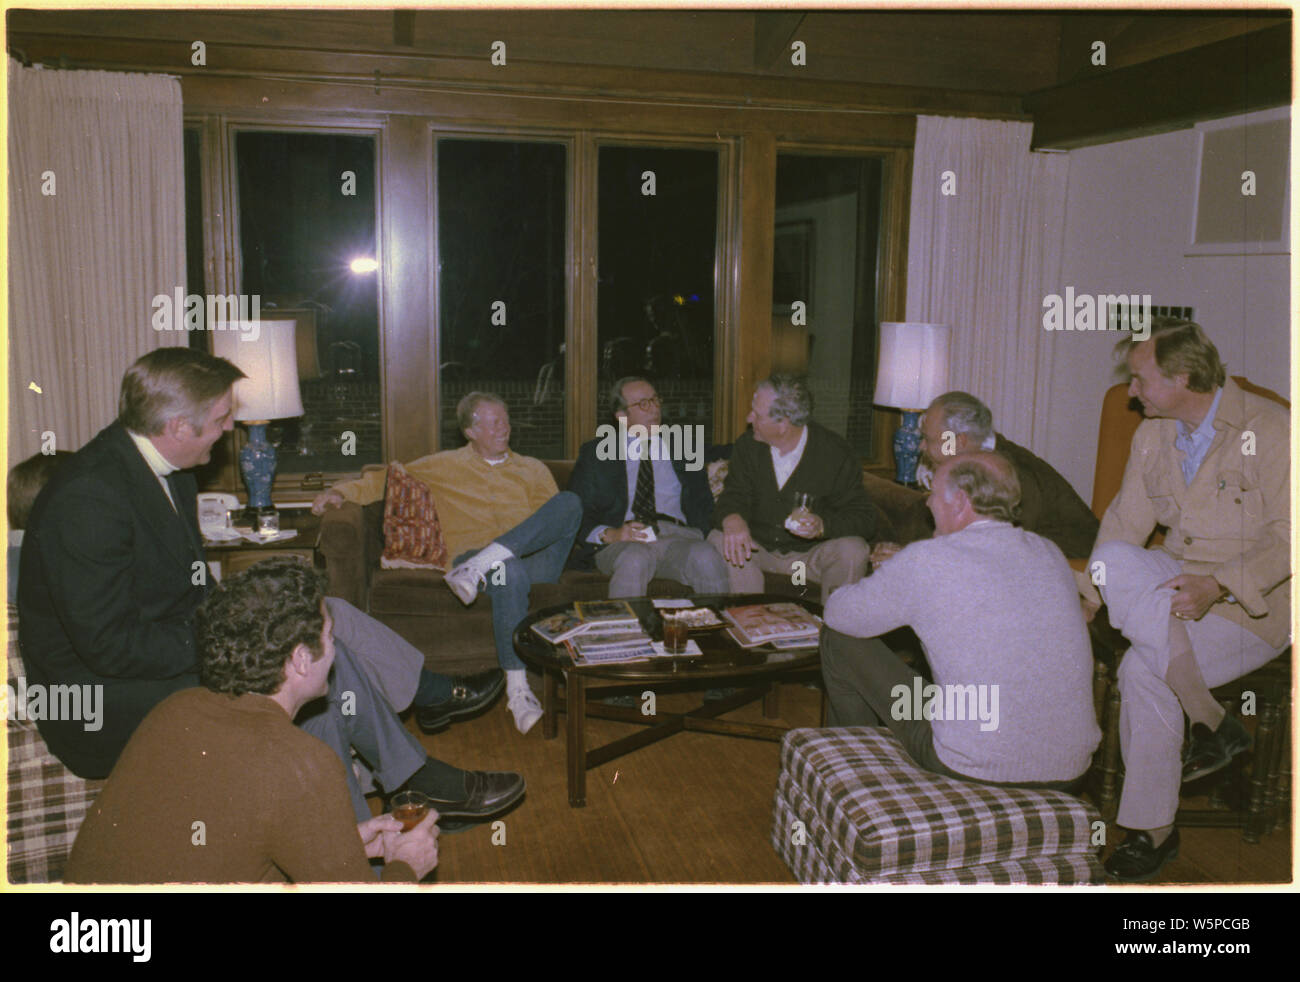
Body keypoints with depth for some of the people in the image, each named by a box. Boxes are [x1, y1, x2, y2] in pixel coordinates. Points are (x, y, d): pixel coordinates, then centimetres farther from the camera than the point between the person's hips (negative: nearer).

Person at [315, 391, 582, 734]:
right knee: (510, 574, -40)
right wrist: (342, 491, -2)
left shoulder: (533, 469, 26)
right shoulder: (444, 467, 20)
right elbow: (387, 479, 17)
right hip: (472, 556, -2)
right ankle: (517, 689, -36)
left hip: (534, 560, 2)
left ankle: (482, 565, -35)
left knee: (570, 501, -26)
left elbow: (558, 519, 16)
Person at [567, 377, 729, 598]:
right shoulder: (595, 454, 16)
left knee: (707, 558, -33)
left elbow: (704, 505, 22)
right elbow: (575, 515, 9)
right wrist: (610, 534, -12)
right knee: (635, 559, -38)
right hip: (622, 541, -1)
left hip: (678, 535, 2)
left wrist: (698, 533, -2)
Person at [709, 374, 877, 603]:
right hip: (759, 548, 3)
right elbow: (733, 497, -2)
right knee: (719, 539, -22)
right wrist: (732, 518, -29)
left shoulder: (837, 454, -12)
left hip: (814, 553, -3)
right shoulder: (748, 446, -1)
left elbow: (866, 518, -11)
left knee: (852, 550, -30)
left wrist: (822, 526, -32)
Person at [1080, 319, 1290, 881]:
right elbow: (1124, 522, 6)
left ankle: (1152, 829, -7)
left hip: (1252, 603, -6)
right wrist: (1087, 598, -6)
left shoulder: (1267, 430, -13)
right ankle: (1212, 724, -17)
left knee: (1144, 669, -27)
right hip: (1176, 580, 6)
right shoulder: (1152, 435, 6)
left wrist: (1217, 585, -28)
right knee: (1115, 560, -26)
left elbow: (1287, 539, -15)